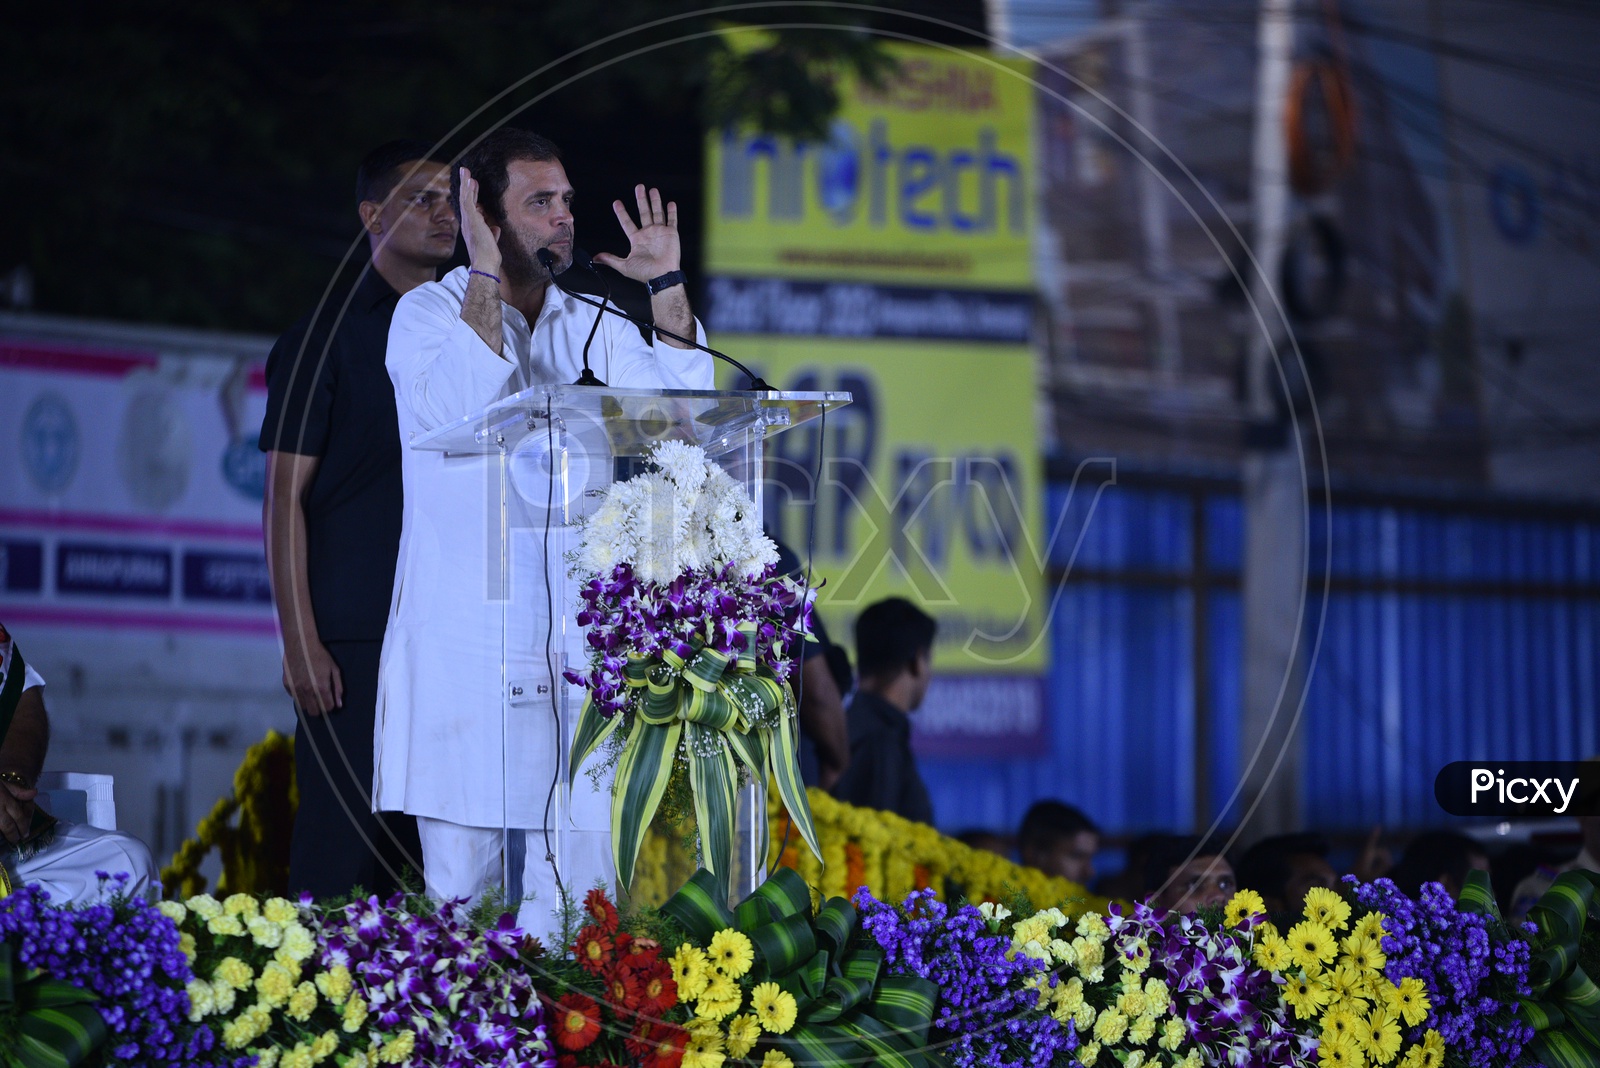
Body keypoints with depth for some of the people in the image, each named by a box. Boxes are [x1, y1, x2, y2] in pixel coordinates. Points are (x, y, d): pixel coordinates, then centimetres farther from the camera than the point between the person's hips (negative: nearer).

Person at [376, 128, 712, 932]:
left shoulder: (594, 329, 16)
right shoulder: (428, 314, 4)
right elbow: (465, 407, -16)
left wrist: (667, 287, 3)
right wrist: (485, 275, -11)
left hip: (576, 650, 4)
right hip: (464, 648, -4)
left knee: (572, 898, -1)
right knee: (461, 888, -4)